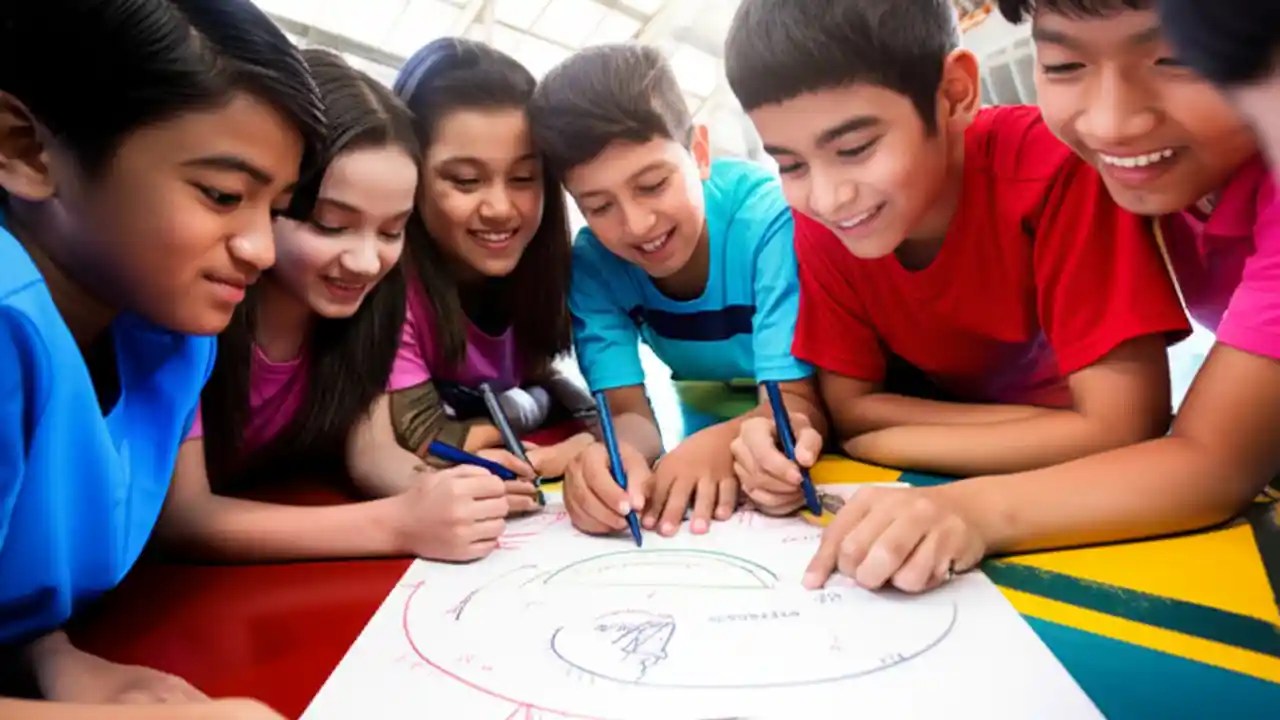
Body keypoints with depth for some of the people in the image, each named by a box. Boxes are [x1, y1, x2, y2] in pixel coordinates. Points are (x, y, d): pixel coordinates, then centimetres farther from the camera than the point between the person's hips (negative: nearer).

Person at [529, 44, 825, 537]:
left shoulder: (768, 217, -29)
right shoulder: (591, 264, -18)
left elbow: (801, 404, -29)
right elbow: (630, 412, -22)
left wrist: (725, 443, -50)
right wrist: (617, 456, -45)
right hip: (705, 419, 3)